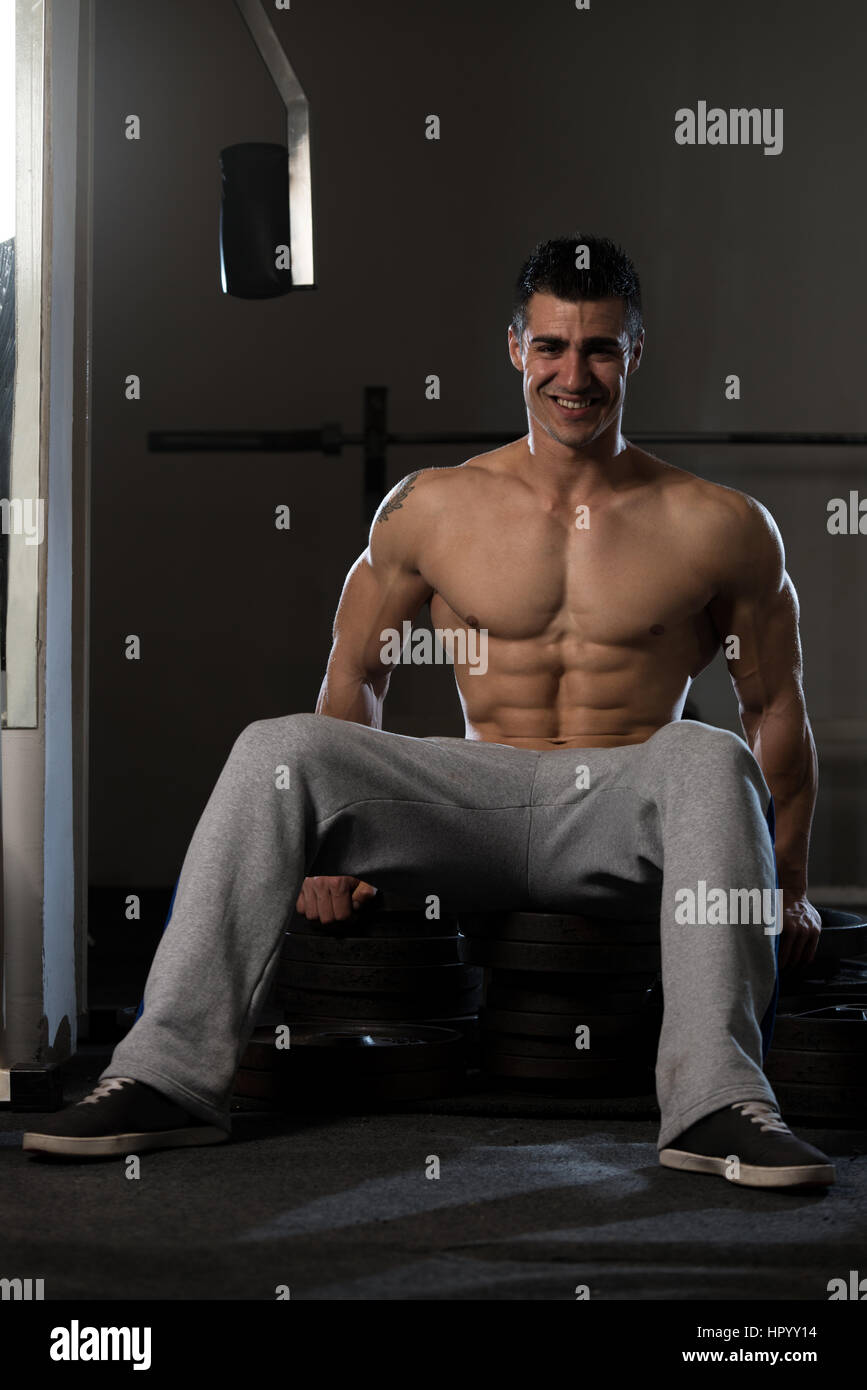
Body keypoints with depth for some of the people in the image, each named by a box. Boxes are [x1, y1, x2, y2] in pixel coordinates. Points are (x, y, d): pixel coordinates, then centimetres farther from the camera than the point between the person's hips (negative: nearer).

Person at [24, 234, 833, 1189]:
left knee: (709, 760, -36)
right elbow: (355, 677, 14)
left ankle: (715, 1101, -43)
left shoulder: (718, 527, 2)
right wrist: (328, 837, 8)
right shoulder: (433, 509, 6)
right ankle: (172, 1074, -26)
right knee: (276, 747, -22)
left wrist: (788, 888, 6)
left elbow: (779, 713, 8)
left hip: (624, 822, -1)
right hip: (478, 805, 2)